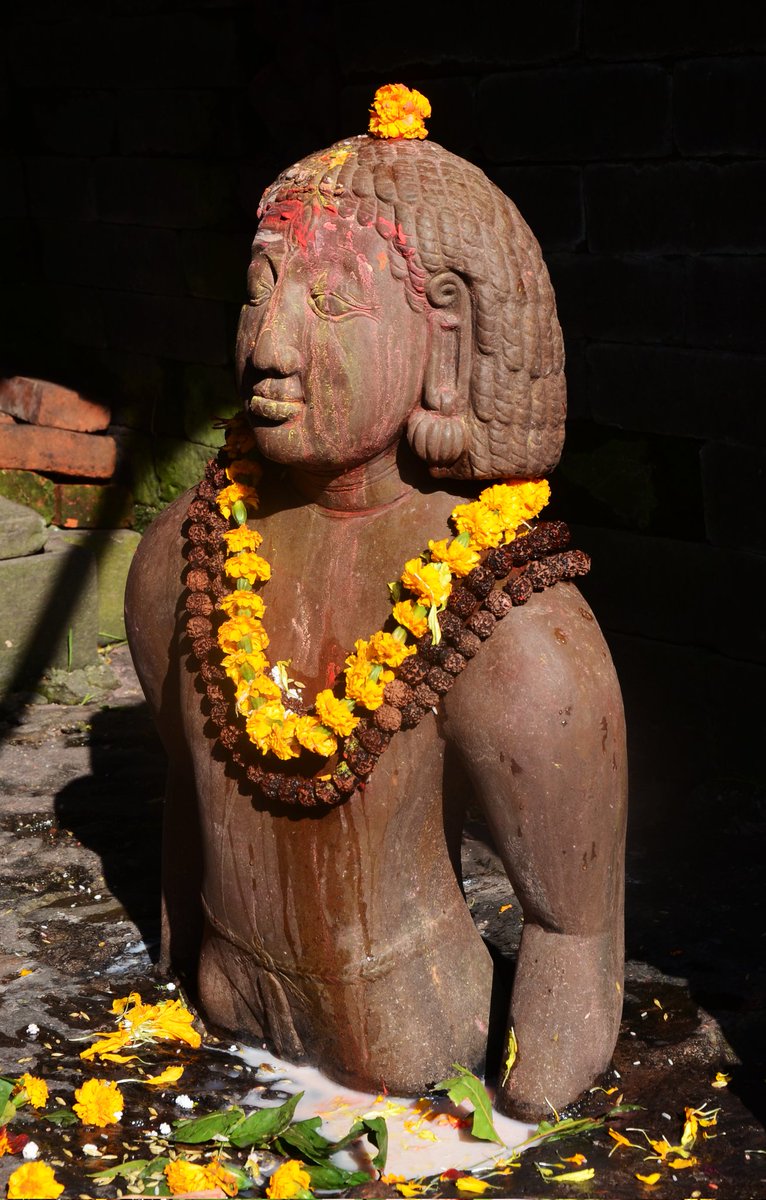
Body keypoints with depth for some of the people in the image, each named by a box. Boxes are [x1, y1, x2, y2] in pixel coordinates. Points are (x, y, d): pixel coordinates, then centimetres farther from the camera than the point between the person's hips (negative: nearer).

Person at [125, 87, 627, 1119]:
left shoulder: (515, 646, -31)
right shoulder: (186, 551, -14)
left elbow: (575, 924, -19)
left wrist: (526, 1115, -8)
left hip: (408, 1057, -4)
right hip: (231, 1016, 5)